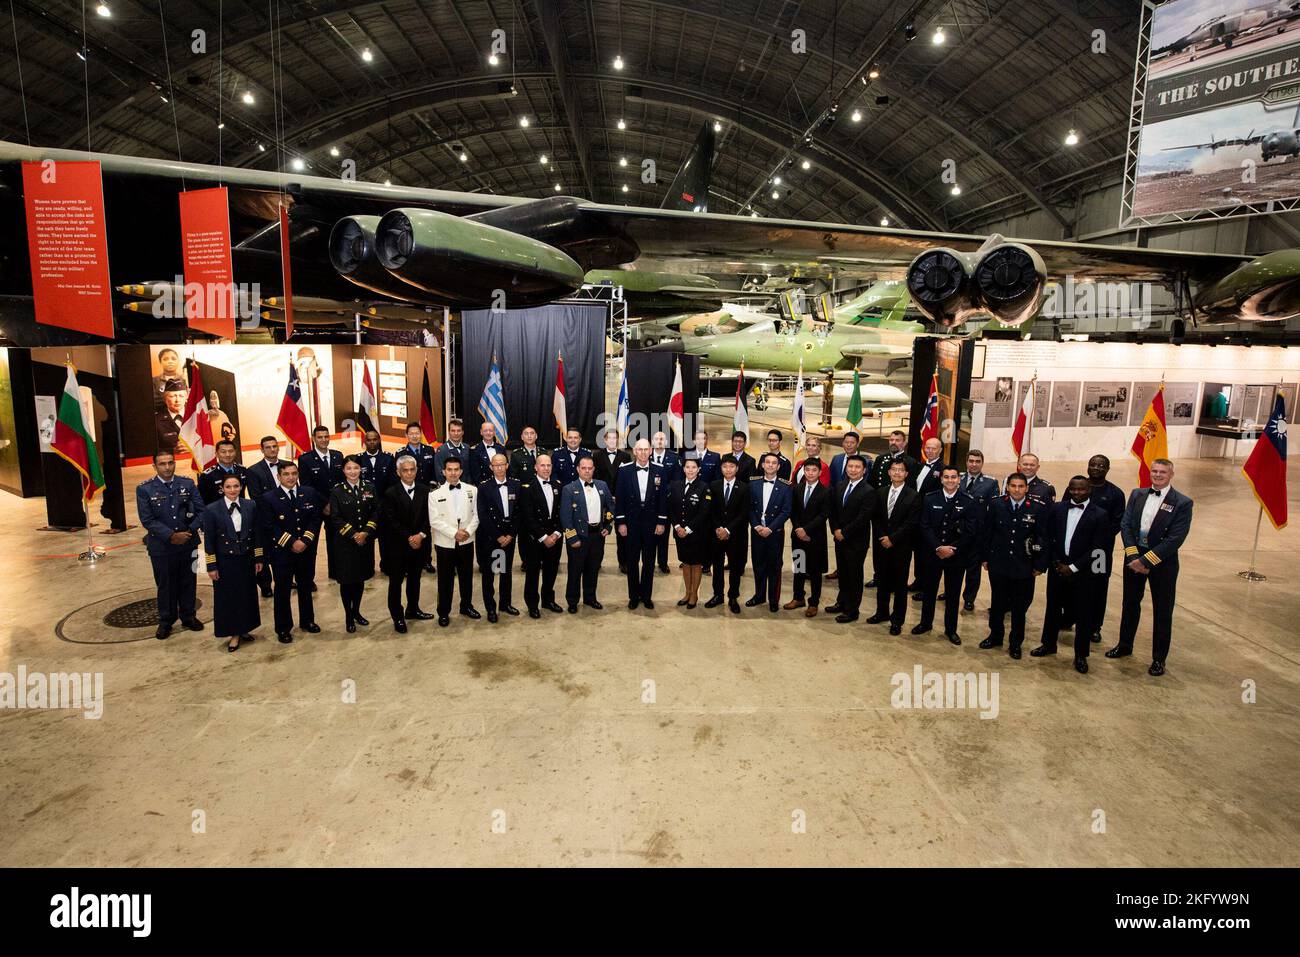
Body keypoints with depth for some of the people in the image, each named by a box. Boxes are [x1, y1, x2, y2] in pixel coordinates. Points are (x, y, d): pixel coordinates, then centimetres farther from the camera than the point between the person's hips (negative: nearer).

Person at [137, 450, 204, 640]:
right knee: (165, 585, 11)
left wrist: (189, 532, -12)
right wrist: (171, 536, -16)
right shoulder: (144, 489, -6)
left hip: (188, 544, 2)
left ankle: (188, 616, 29)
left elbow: (200, 510, 0)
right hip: (161, 547, -2)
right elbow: (147, 520, -10)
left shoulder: (187, 484, 0)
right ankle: (166, 621, 27)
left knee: (188, 582, 13)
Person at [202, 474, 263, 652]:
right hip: (225, 562, -3)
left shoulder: (250, 506, -1)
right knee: (228, 597, 6)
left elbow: (256, 534, 4)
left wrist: (258, 558, 4)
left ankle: (244, 629, 29)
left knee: (247, 595, 11)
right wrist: (211, 566, -7)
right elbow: (209, 540, -6)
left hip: (246, 560, 3)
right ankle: (234, 634, 18)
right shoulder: (212, 510, -9)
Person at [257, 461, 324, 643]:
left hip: (307, 551, 3)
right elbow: (269, 527, -12)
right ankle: (283, 628, 20)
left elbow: (316, 519, 0)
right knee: (282, 591, 7)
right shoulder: (268, 498, -7)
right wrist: (291, 543, -18)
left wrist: (305, 541, -13)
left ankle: (307, 621, 33)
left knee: (306, 587, 17)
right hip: (281, 553, -3)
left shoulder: (310, 493, 3)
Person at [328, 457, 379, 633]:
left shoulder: (369, 488, 3)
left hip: (365, 541, 3)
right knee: (346, 580, 4)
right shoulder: (336, 491, -5)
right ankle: (348, 616, 18)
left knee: (360, 578, 13)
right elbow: (335, 518, -9)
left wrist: (366, 532, -11)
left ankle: (356, 611, 29)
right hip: (345, 542, -3)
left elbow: (375, 512, 1)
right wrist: (353, 534, -15)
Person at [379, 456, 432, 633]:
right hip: (397, 545, -4)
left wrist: (421, 535, -14)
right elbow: (392, 521, -11)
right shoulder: (390, 493, -8)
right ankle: (397, 617, 16)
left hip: (419, 543, 4)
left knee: (415, 578, 17)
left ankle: (413, 609, 33)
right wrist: (408, 538, -16)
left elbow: (428, 517, 1)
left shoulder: (424, 490, 2)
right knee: (396, 582, 5)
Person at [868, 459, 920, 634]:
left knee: (900, 584, 5)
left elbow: (911, 523, -11)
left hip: (901, 547, -4)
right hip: (881, 545, 4)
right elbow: (875, 518, 6)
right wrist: (882, 537, -7)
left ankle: (897, 620, 15)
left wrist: (892, 539, -14)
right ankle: (882, 612, 29)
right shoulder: (880, 492, 7)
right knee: (882, 581, 14)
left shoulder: (913, 496, -6)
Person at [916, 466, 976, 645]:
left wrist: (952, 549, -14)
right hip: (932, 554, 1)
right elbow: (925, 527, -5)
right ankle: (925, 623, 30)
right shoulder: (929, 499, -1)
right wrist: (938, 547, -16)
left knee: (953, 594, 10)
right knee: (928, 590, 13)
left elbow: (970, 531, -7)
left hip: (957, 555, -1)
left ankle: (950, 629, 24)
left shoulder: (968, 502, -4)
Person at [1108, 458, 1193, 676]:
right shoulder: (1137, 494, 2)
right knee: (1130, 604, 17)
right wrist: (1133, 556, -12)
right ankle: (1124, 646, 33)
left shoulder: (1182, 503, -11)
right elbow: (1125, 525, -1)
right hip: (1134, 558, 4)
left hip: (1163, 562, -4)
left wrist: (1146, 560, -18)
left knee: (1162, 611, 7)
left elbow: (1175, 539, -16)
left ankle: (1159, 658, 21)